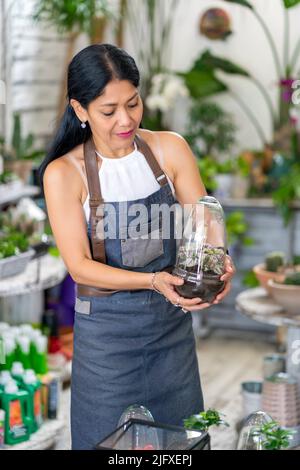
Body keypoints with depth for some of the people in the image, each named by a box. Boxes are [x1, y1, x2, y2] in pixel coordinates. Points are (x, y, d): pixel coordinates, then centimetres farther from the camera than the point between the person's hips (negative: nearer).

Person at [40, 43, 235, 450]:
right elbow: (79, 265, -16)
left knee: (181, 434, 17)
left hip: (172, 322, 3)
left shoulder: (170, 149, -5)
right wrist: (153, 281, -30)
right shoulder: (64, 173, -13)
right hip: (106, 328, -3)